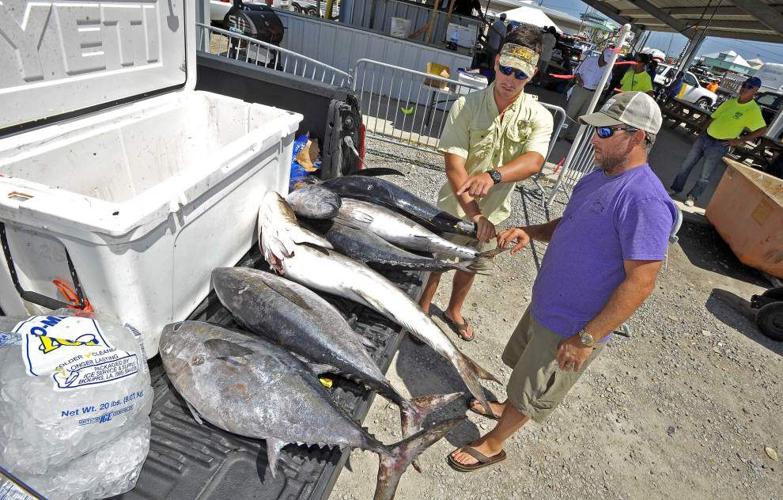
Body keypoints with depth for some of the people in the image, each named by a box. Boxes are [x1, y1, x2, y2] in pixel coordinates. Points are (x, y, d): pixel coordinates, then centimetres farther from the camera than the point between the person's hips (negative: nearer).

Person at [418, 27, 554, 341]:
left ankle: (454, 311, 50)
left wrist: (494, 175, -47)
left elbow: (533, 161, -27)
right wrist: (474, 213, -35)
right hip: (455, 208, -3)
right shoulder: (466, 106, -17)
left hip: (494, 211, 3)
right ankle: (421, 310, 41)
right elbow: (454, 166, -24)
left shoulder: (538, 116, -10)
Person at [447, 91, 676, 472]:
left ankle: (493, 444, 35)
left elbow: (640, 283, -26)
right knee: (524, 367, 28)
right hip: (545, 305, 8)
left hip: (570, 328, -8)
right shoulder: (599, 176, 2)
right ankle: (508, 407, 55)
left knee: (530, 392, 12)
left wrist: (587, 338, -22)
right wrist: (531, 232, -6)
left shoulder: (644, 199, -27)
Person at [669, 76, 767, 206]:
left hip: (719, 145, -6)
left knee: (704, 177, 0)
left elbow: (763, 130, -15)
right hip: (704, 137, 6)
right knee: (686, 166, 8)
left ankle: (693, 196, 19)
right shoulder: (730, 102, 8)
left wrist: (740, 140, -14)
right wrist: (703, 132, 11)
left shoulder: (753, 109, -11)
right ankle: (675, 189, 23)